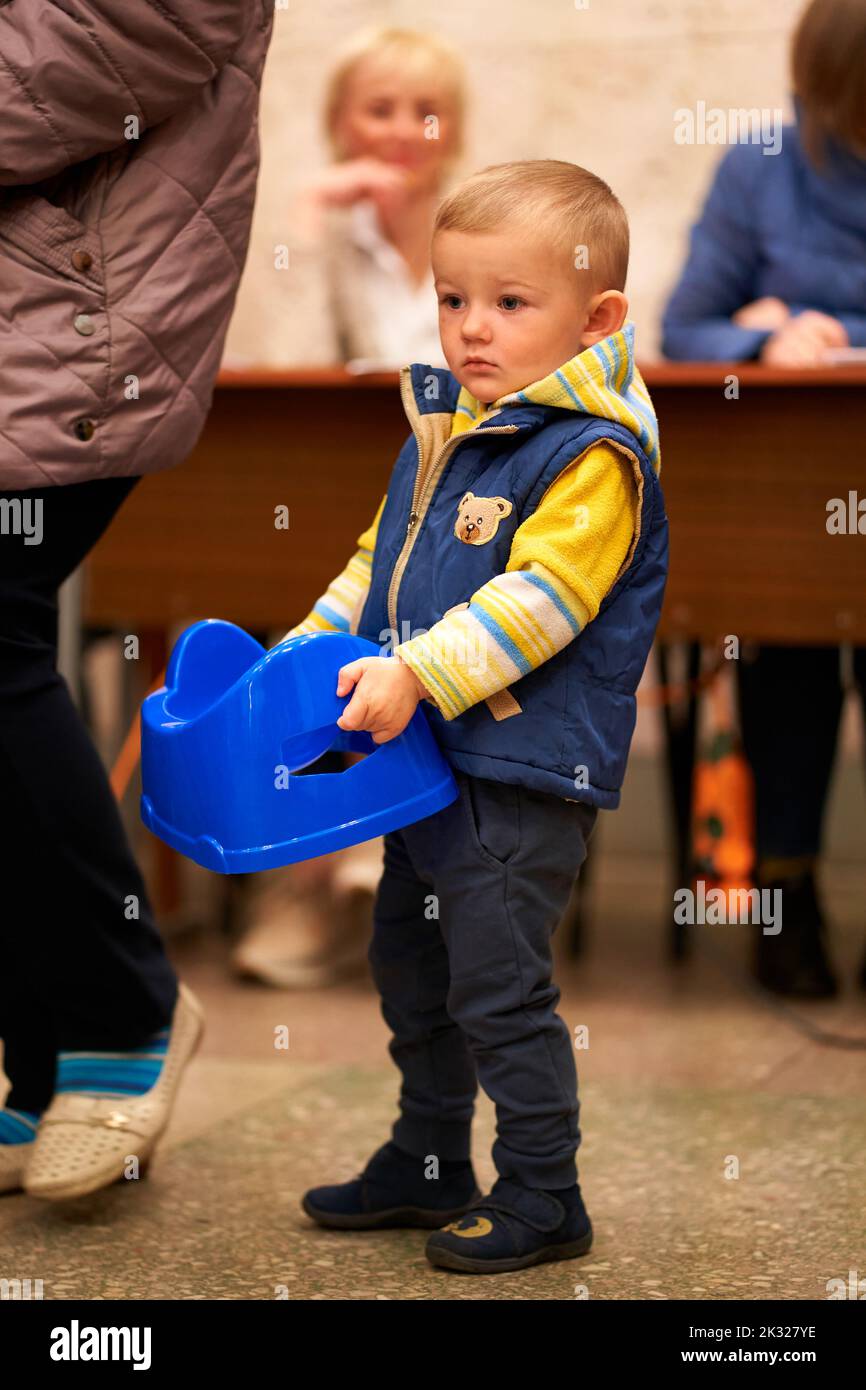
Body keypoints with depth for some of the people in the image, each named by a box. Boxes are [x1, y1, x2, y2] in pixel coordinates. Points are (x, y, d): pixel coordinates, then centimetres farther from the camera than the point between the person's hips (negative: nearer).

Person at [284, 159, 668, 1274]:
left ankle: (541, 1197, 11)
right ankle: (427, 1163, 35)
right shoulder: (438, 426, 11)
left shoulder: (594, 456, -16)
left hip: (525, 775, -9)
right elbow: (381, 559, 22)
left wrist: (419, 675, -30)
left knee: (497, 987, -4)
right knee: (409, 969, 19)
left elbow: (540, 598, -25)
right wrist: (309, 645, 12)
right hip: (428, 764, 9)